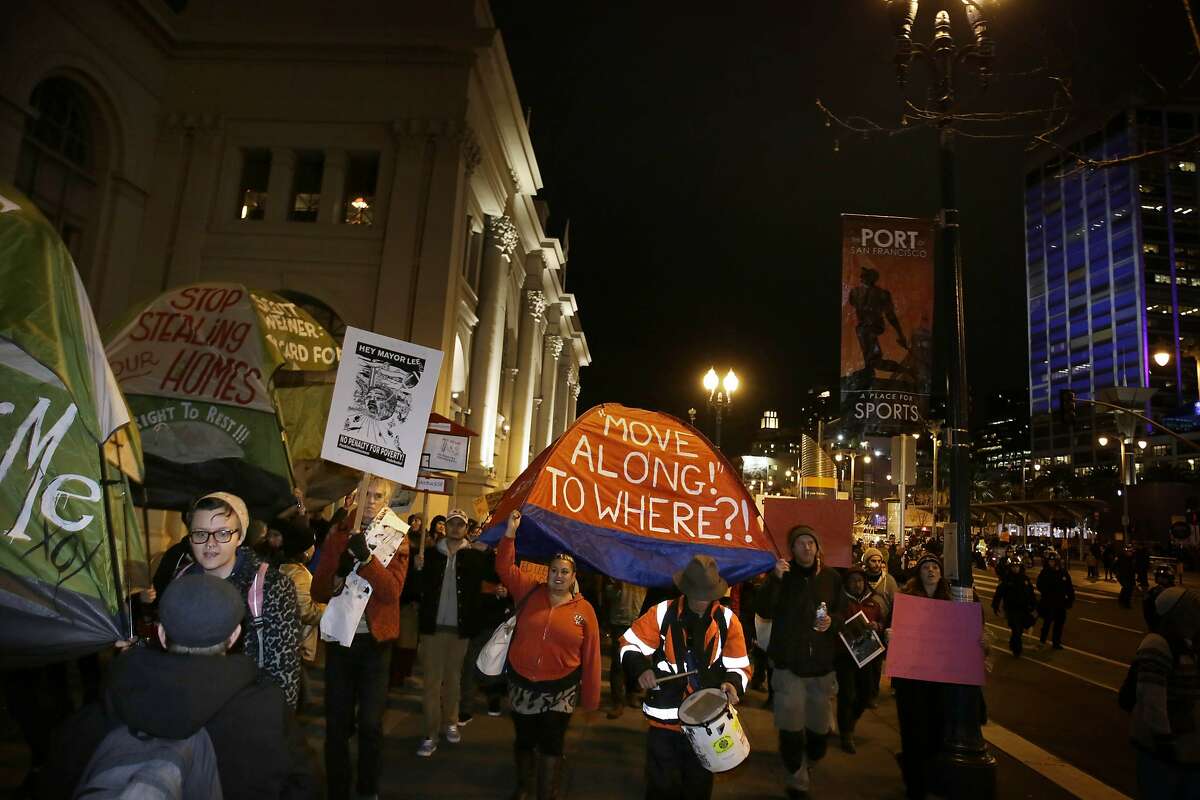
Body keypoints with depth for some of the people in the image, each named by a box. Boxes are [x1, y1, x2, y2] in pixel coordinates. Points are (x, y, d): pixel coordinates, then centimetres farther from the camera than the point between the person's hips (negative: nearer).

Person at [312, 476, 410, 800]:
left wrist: (366, 558, -29)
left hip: (375, 640, -2)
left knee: (370, 723, 4)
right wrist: (338, 576, -19)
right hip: (339, 636, 2)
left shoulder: (397, 539, -2)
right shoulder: (337, 536, 4)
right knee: (337, 721, 8)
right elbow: (318, 592, 2)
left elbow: (392, 591, -16)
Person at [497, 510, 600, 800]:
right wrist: (510, 533, -18)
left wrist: (590, 697, -2)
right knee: (524, 739, 18)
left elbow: (591, 656, -3)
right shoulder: (530, 592, -2)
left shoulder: (584, 609, -6)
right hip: (522, 683, 2)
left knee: (551, 744, 4)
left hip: (560, 689, -2)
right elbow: (505, 567, -7)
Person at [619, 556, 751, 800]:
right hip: (664, 719, -1)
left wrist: (733, 684, -19)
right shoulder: (662, 613, -8)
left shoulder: (728, 620, -4)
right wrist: (641, 669, -18)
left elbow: (740, 667, 1)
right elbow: (630, 644, 0)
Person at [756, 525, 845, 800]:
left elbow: (843, 612, 12)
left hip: (822, 664, 2)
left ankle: (808, 763, 38)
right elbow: (765, 612, -12)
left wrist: (833, 621, -11)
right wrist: (776, 579, -25)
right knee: (790, 726, -5)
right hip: (788, 663, -2)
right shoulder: (782, 575, 0)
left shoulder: (831, 578, 4)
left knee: (819, 725, 8)